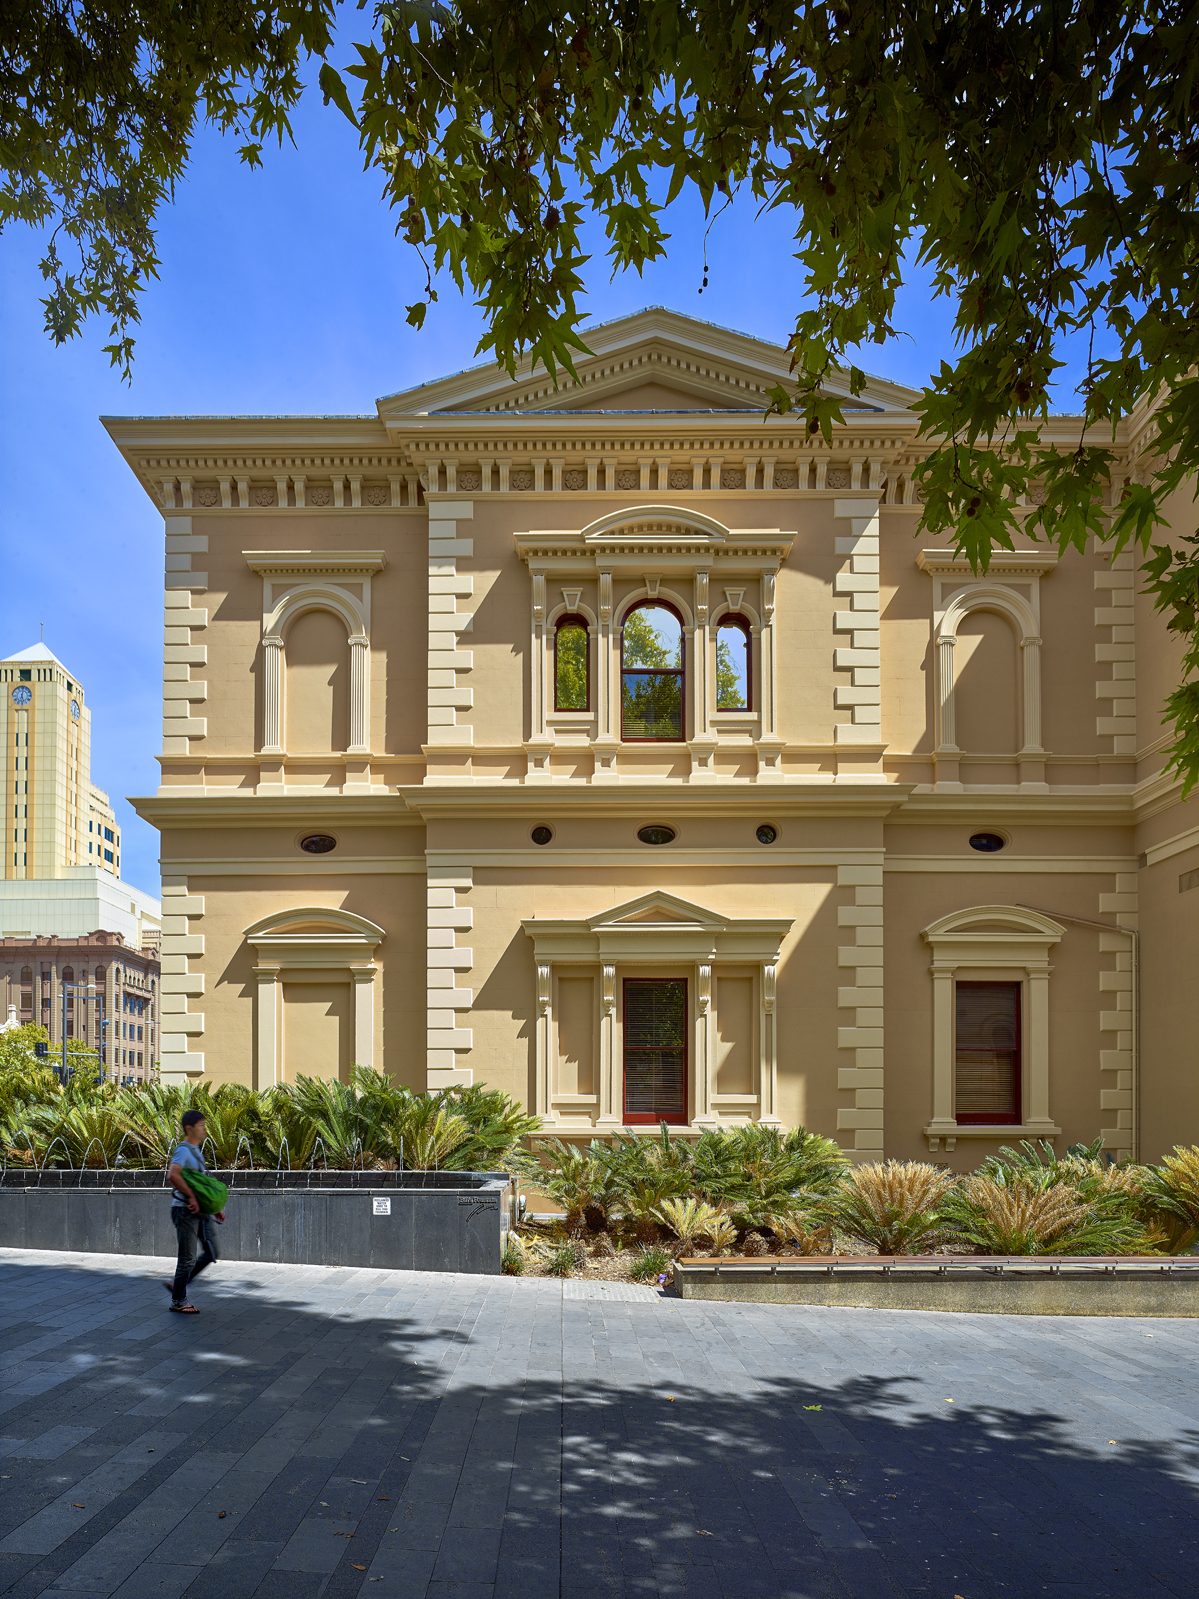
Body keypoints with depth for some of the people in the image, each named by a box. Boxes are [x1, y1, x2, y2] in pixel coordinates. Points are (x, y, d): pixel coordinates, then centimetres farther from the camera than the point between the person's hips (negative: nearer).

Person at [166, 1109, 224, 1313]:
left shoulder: (197, 1151, 16)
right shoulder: (183, 1150, -14)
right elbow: (173, 1175, -32)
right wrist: (191, 1197, -27)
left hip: (200, 1211, 9)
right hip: (185, 1210, -9)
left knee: (211, 1252, 10)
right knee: (188, 1257, -1)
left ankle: (177, 1284, 21)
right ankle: (178, 1301, 12)